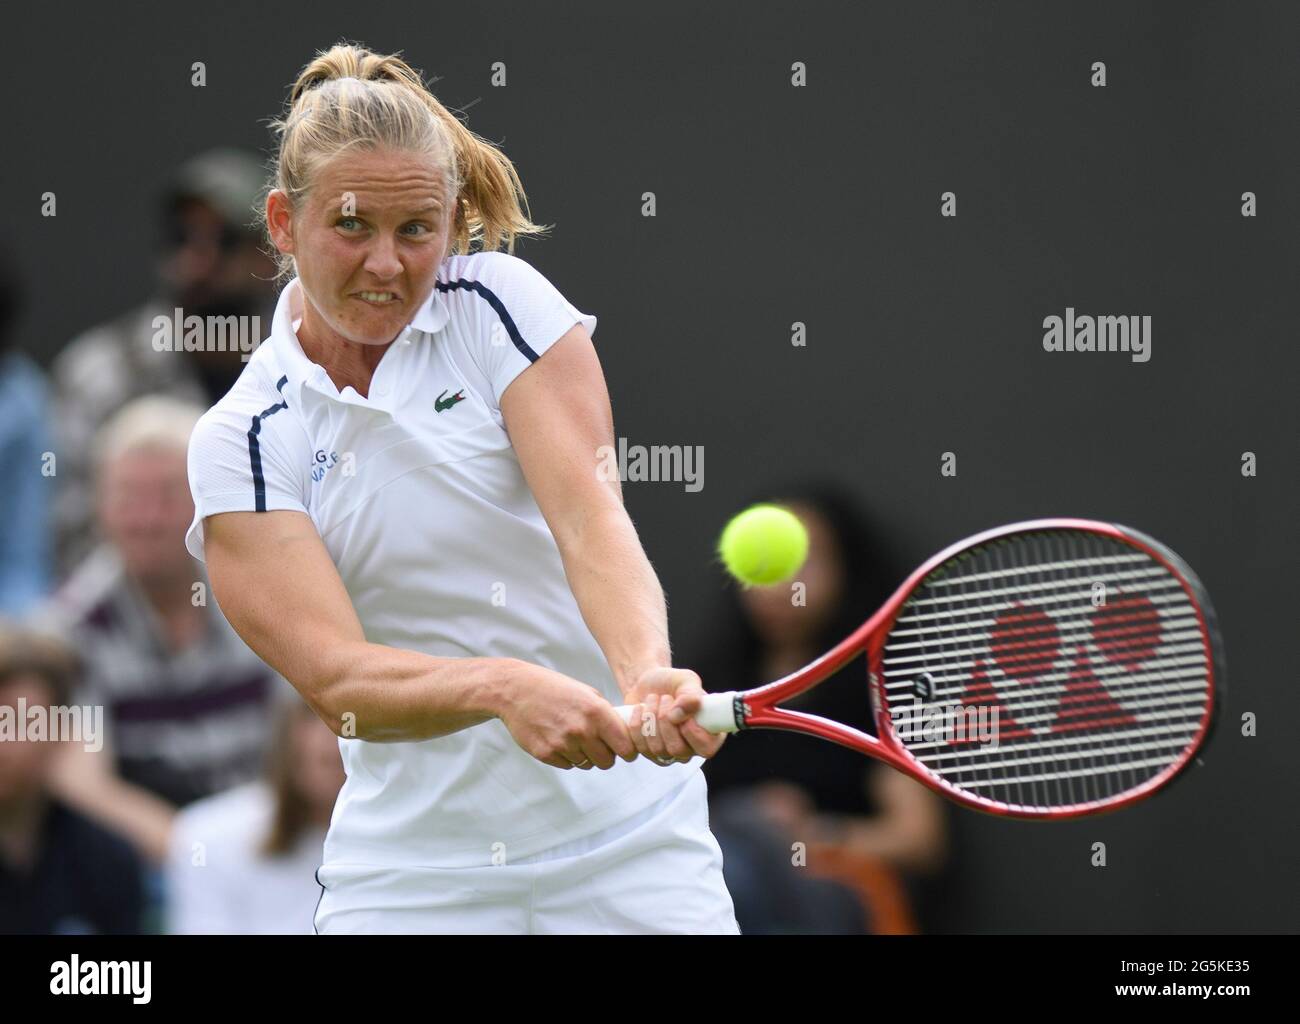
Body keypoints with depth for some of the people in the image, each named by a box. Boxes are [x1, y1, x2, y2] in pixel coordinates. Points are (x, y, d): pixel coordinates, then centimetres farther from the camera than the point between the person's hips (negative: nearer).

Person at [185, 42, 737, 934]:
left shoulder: (501, 302, -2)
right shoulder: (239, 442, -3)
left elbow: (589, 518, -16)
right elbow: (335, 678, -16)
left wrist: (646, 675, -35)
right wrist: (504, 688, -35)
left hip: (629, 837, 0)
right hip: (413, 878, 0)